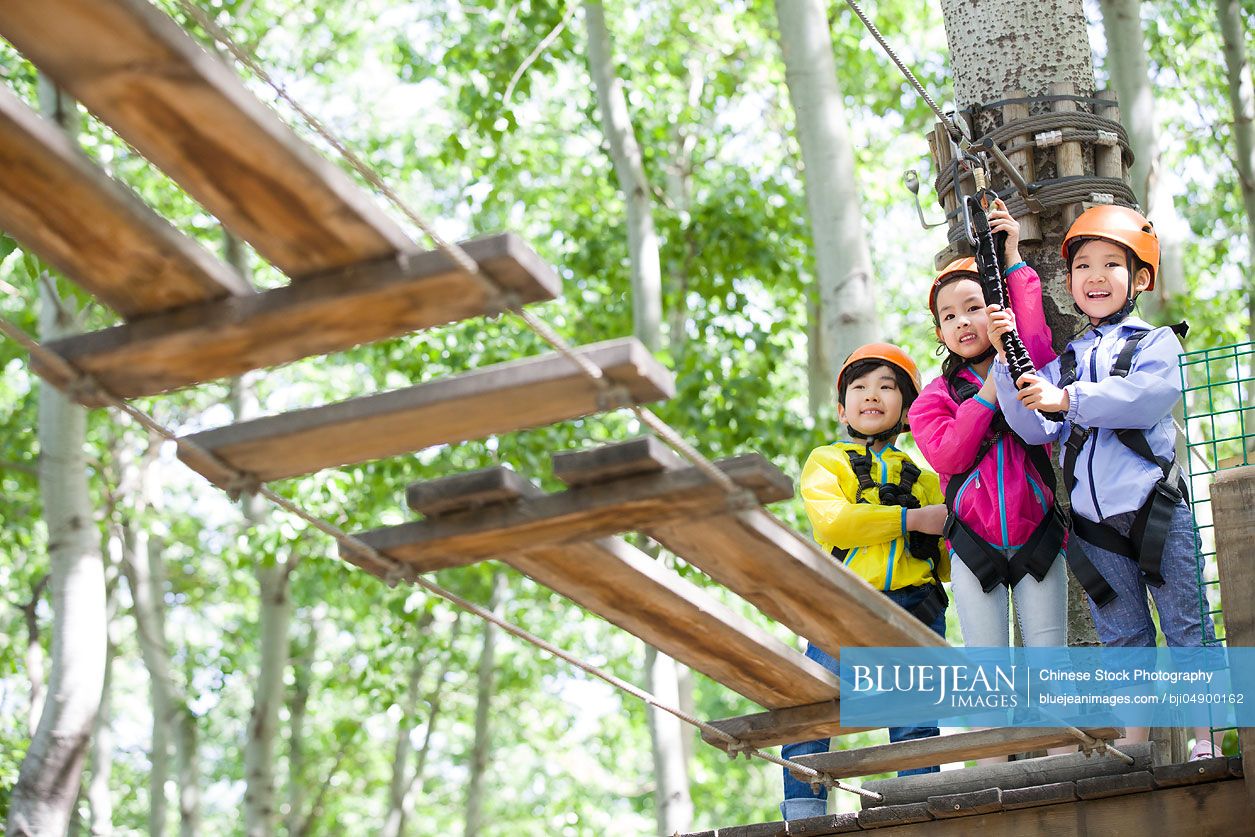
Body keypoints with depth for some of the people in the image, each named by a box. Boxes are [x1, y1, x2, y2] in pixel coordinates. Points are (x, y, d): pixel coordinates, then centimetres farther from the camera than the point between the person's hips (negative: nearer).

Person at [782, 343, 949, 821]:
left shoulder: (923, 479, 22)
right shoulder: (827, 461, 13)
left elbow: (945, 565, 24)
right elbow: (832, 519, -8)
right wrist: (913, 519, -9)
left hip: (915, 607, 3)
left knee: (917, 723, -1)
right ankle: (802, 815, -1)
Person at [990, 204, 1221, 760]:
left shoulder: (1156, 343, 5)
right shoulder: (1064, 360, 16)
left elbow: (1146, 396, -16)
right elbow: (1035, 428, 3)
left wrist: (1067, 398, -18)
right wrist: (1008, 360, -7)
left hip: (1155, 505, -3)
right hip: (1091, 521, 4)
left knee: (1186, 624, -1)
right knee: (1122, 635, 7)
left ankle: (1207, 734, 3)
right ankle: (1135, 742, 10)